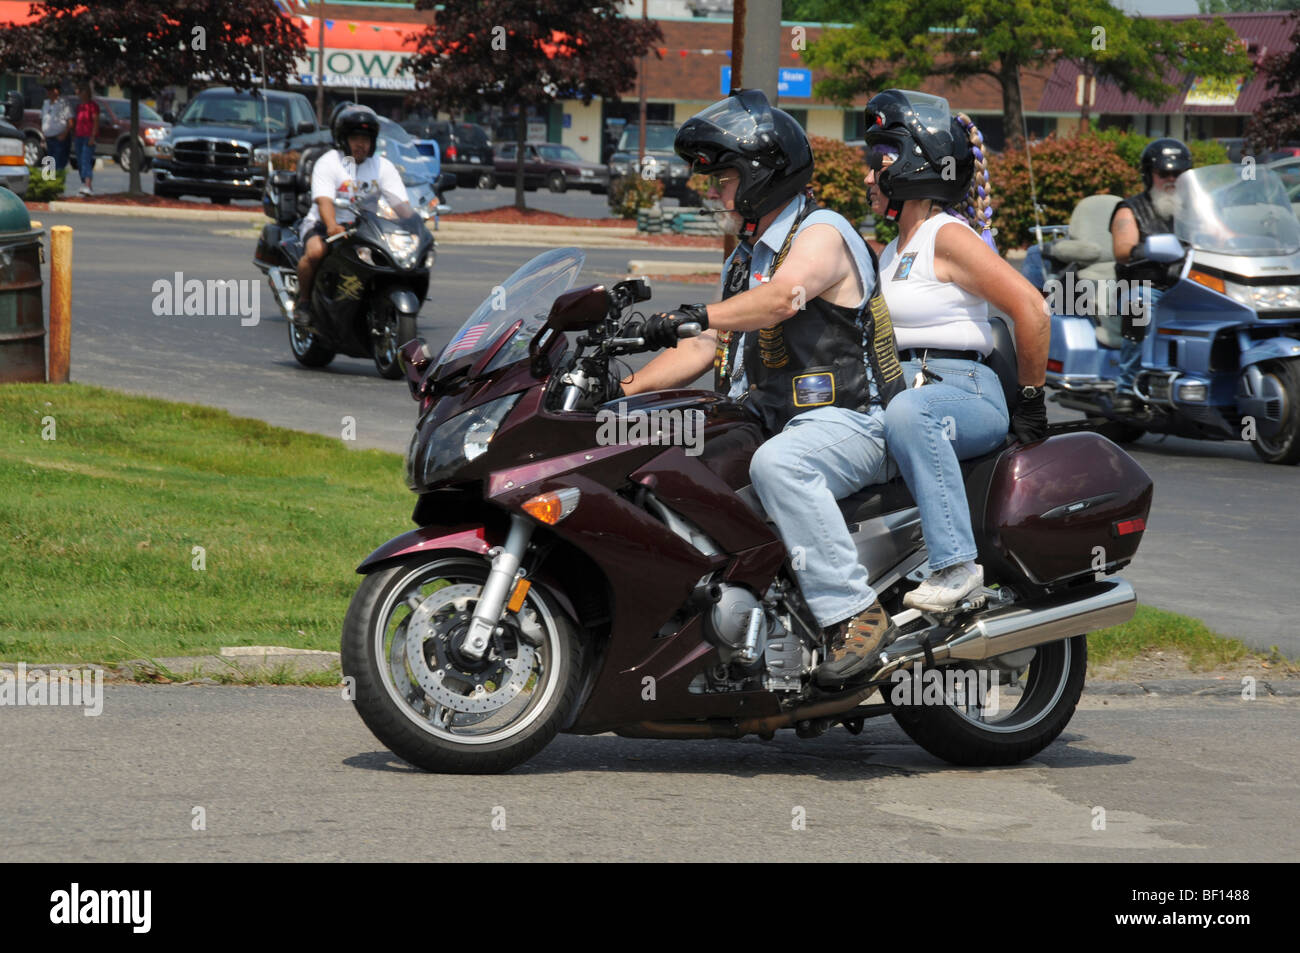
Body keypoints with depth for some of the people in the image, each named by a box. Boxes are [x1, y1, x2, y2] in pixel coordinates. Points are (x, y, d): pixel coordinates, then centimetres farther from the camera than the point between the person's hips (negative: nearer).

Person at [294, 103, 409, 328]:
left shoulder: (383, 166, 6)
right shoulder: (328, 163, -7)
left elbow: (402, 203, -2)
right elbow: (324, 200, -22)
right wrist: (332, 227, -42)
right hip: (323, 224, -4)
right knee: (315, 251, -34)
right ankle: (303, 301, -12)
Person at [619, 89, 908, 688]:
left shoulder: (822, 234, -8)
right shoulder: (746, 258, 21)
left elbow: (782, 298, -29)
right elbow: (704, 350, 19)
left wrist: (697, 316, -43)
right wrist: (623, 391, 6)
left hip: (846, 422, -10)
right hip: (773, 424, 10)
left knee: (778, 465, -39)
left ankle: (855, 614, -38)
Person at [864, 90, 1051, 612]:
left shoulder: (948, 237, -8)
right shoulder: (895, 251, 22)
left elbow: (1031, 310, -16)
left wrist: (1031, 400, -11)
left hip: (964, 392, -9)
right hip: (902, 387, 9)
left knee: (908, 411, -41)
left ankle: (956, 563, -44)